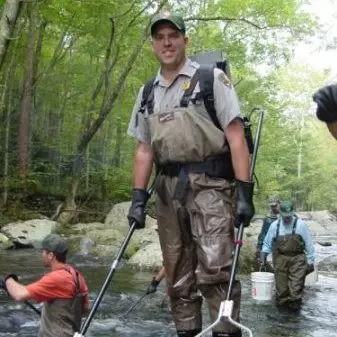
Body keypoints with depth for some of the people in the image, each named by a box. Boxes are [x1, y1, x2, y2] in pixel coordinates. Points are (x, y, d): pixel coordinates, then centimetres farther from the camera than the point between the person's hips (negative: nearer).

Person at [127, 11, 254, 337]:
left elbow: (235, 136, -7)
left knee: (214, 269, -14)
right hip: (169, 188, 6)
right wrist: (138, 197, 7)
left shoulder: (211, 78, -1)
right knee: (177, 275, 9)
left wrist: (245, 192, -15)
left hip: (210, 184, -5)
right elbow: (144, 149, 15)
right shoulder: (147, 93, 14)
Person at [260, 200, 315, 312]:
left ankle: (294, 305, 7)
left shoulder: (300, 224, -4)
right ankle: (282, 303, 19)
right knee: (281, 285, 4)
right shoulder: (275, 225, 3)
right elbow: (267, 244, 13)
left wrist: (310, 262, 1)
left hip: (297, 260, -2)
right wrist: (263, 258, 6)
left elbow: (309, 244, 1)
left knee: (296, 286, -7)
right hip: (280, 259, 2)